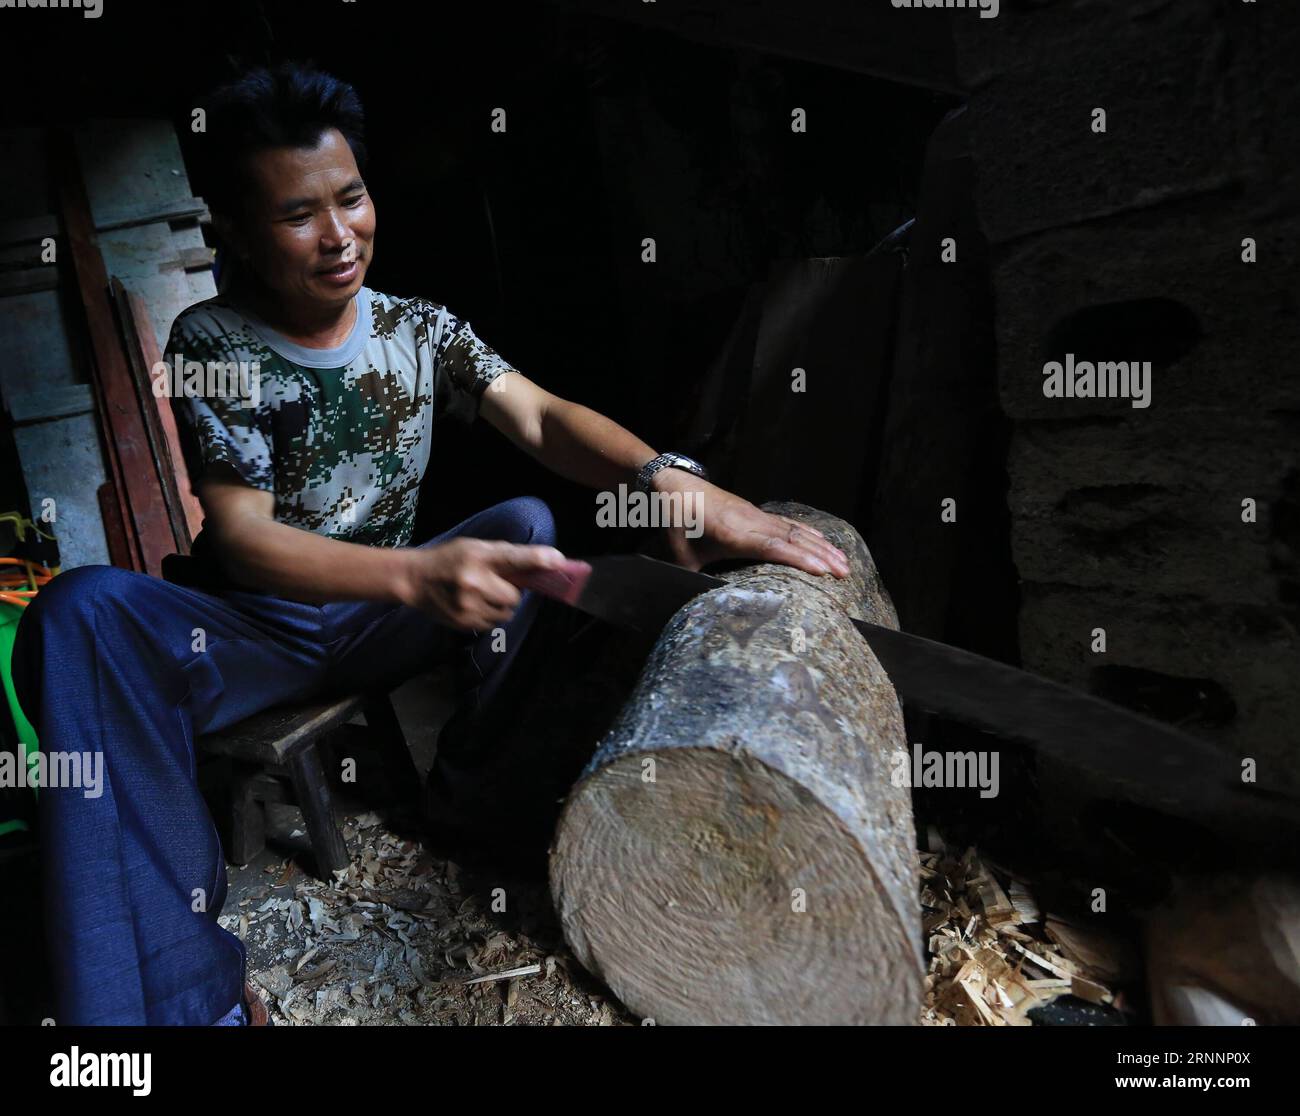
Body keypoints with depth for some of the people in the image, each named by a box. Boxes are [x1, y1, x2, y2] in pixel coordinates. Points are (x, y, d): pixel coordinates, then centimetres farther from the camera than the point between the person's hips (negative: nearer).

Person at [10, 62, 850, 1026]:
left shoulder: (420, 327, -1)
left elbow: (541, 418, -16)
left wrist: (667, 476, -39)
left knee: (528, 523, -20)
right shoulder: (212, 344, -11)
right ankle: (184, 995, -31)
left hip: (385, 617, 3)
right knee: (84, 611, -32)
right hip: (258, 630, -2)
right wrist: (420, 573, -42)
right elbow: (240, 539, -22)